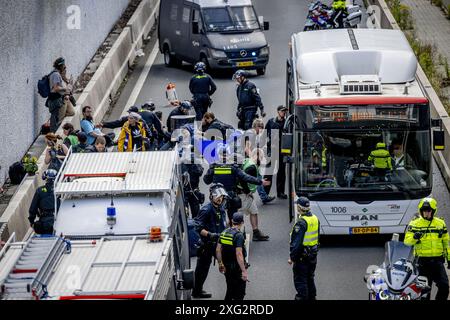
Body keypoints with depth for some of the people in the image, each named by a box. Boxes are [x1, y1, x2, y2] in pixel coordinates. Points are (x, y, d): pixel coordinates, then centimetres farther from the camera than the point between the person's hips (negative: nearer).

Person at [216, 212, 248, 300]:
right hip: (237, 268, -7)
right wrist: (244, 271, -23)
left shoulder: (224, 233, 3)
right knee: (239, 293, 1)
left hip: (227, 267, 7)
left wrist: (220, 263, 21)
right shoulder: (239, 235, -19)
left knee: (230, 290, 20)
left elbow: (218, 250, 7)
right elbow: (239, 254, -24)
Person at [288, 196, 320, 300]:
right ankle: (311, 297, 29)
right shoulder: (315, 219, 3)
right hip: (313, 255, 8)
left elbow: (297, 242, -23)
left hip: (302, 256, -8)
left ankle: (302, 298, 2)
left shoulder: (301, 223, -23)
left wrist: (292, 257, -17)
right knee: (310, 278, 21)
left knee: (300, 280, 0)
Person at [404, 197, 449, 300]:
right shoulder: (414, 224, 2)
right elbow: (407, 241, -4)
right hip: (423, 261, -2)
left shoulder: (441, 223, 10)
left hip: (438, 260, 2)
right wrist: (414, 237, -26)